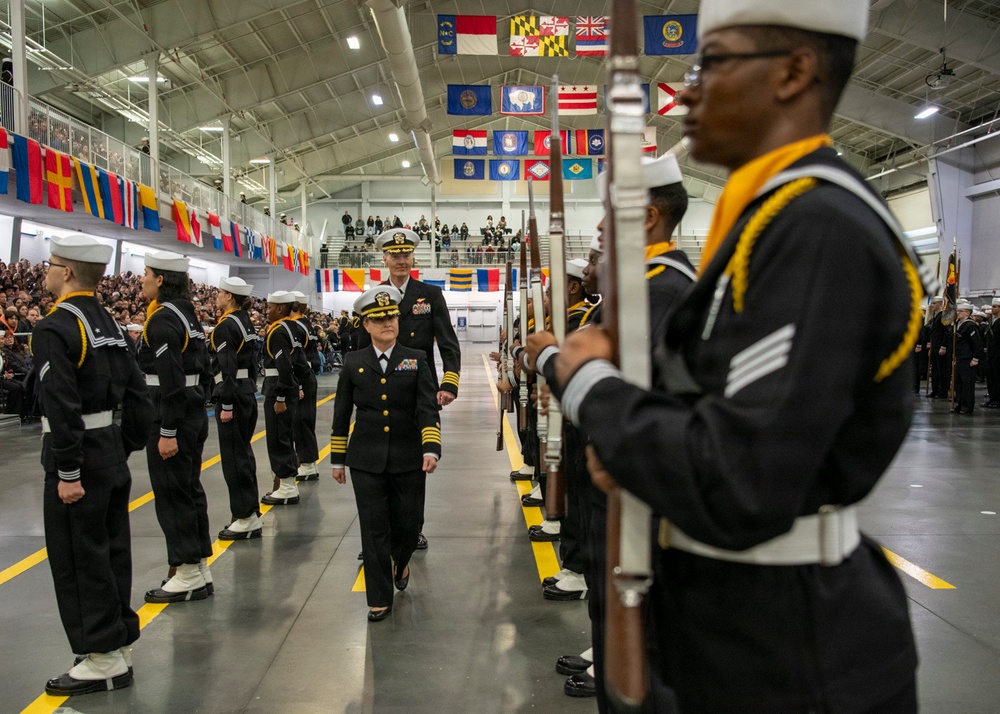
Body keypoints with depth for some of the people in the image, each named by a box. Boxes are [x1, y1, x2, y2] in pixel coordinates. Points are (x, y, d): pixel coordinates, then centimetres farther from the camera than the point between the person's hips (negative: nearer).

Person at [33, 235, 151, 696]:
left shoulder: (54, 329, -16)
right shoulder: (110, 325, 10)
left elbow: (63, 408, -22)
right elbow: (137, 395, 11)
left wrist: (67, 472, -19)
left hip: (79, 461, -8)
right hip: (112, 459, 8)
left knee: (78, 559, 2)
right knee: (110, 551, 16)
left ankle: (104, 659, 10)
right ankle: (118, 639, 26)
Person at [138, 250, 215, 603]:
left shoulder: (162, 319, -16)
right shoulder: (188, 315, 13)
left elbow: (170, 381, -22)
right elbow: (204, 372, 15)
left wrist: (167, 431, -21)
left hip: (170, 418, -9)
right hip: (194, 416, 9)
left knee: (171, 495, 0)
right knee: (189, 490, 14)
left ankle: (187, 575, 8)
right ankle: (199, 569, 23)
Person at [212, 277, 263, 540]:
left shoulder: (225, 326, -14)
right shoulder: (246, 322, 13)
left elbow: (227, 368, -19)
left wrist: (226, 405, -19)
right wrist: (249, 392, 19)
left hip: (232, 395, -9)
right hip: (248, 393, 9)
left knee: (233, 456, -3)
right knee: (243, 453, 14)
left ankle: (245, 518, 2)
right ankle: (252, 515, 20)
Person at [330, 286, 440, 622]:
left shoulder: (416, 360, -1)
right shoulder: (353, 363, 2)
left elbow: (428, 409, -8)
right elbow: (341, 415, 8)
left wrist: (431, 449, -21)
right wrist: (337, 459, 9)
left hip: (408, 458, 0)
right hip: (366, 461, 0)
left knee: (409, 523, 8)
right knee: (374, 530, 2)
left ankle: (399, 561, 43)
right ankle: (379, 599, 15)